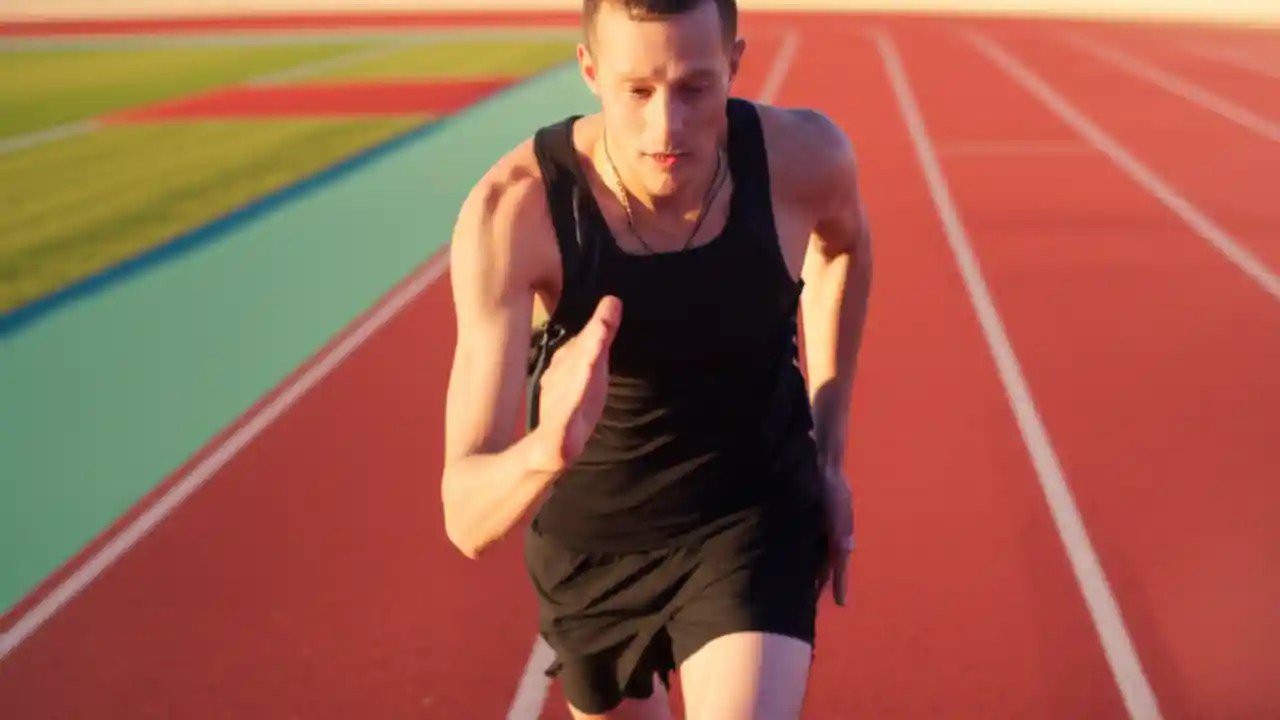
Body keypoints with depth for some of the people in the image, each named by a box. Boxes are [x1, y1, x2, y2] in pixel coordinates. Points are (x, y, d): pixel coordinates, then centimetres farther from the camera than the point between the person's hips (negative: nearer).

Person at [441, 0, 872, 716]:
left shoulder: (802, 157, -23)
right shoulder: (514, 208, -30)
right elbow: (468, 518, -33)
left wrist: (829, 453, 5)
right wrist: (548, 448, -56)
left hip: (757, 508, 0)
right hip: (592, 530, 0)